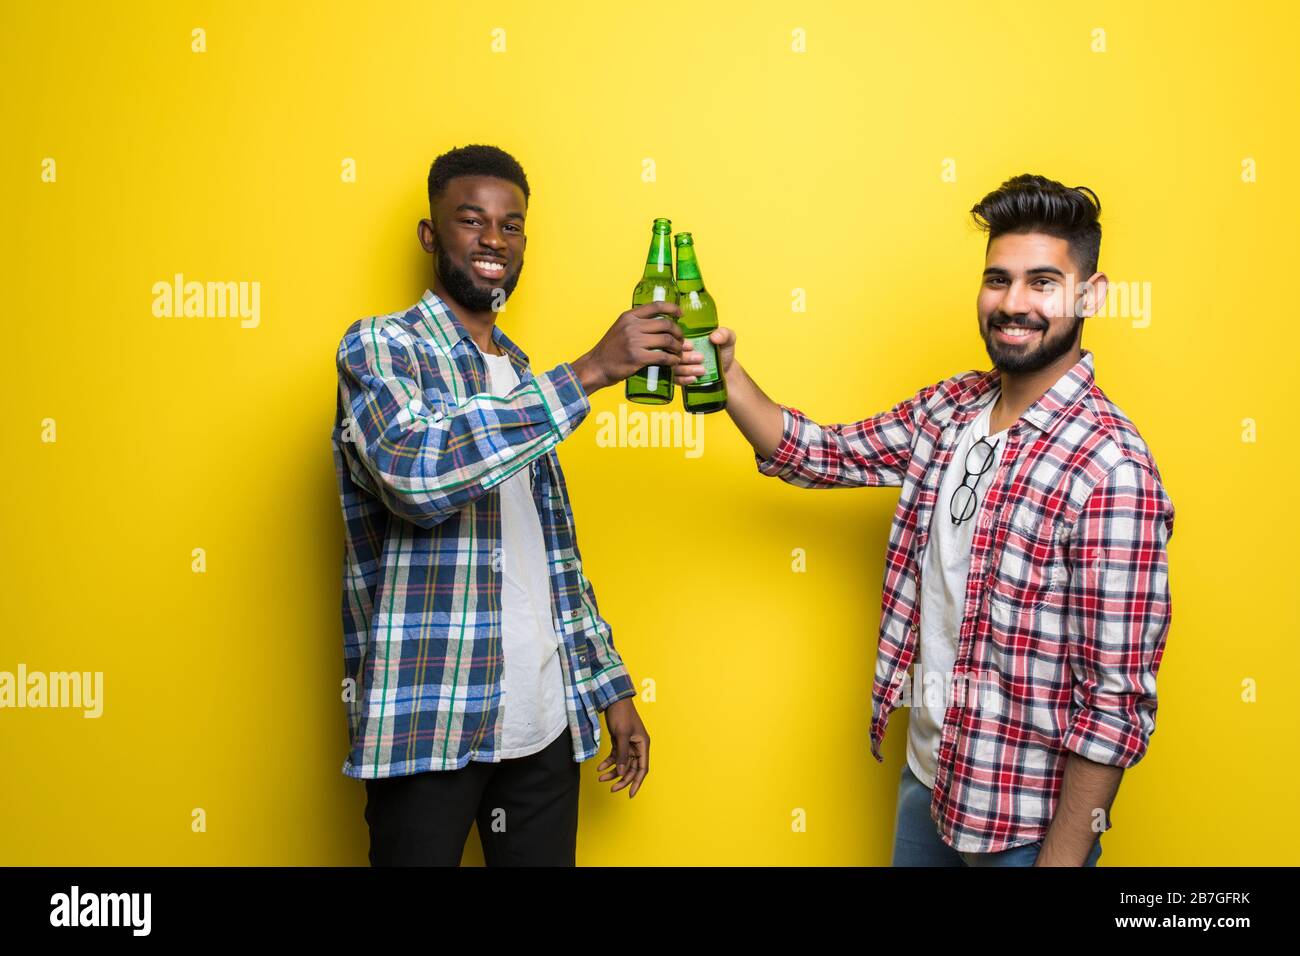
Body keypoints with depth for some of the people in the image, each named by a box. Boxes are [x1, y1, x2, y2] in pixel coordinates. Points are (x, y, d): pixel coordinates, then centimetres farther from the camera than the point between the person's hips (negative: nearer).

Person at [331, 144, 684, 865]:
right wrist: (589, 372, -25)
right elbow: (418, 472, -26)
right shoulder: (379, 346, -5)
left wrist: (610, 688, 14)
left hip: (545, 722, 6)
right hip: (427, 721, -6)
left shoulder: (523, 376, 16)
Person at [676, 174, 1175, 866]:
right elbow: (814, 452, 5)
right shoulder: (948, 408, -1)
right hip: (927, 770, 6)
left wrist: (1061, 858, -19)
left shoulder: (1110, 471, -24)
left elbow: (1117, 702, -22)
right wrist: (726, 375, -12)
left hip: (1023, 820, -6)